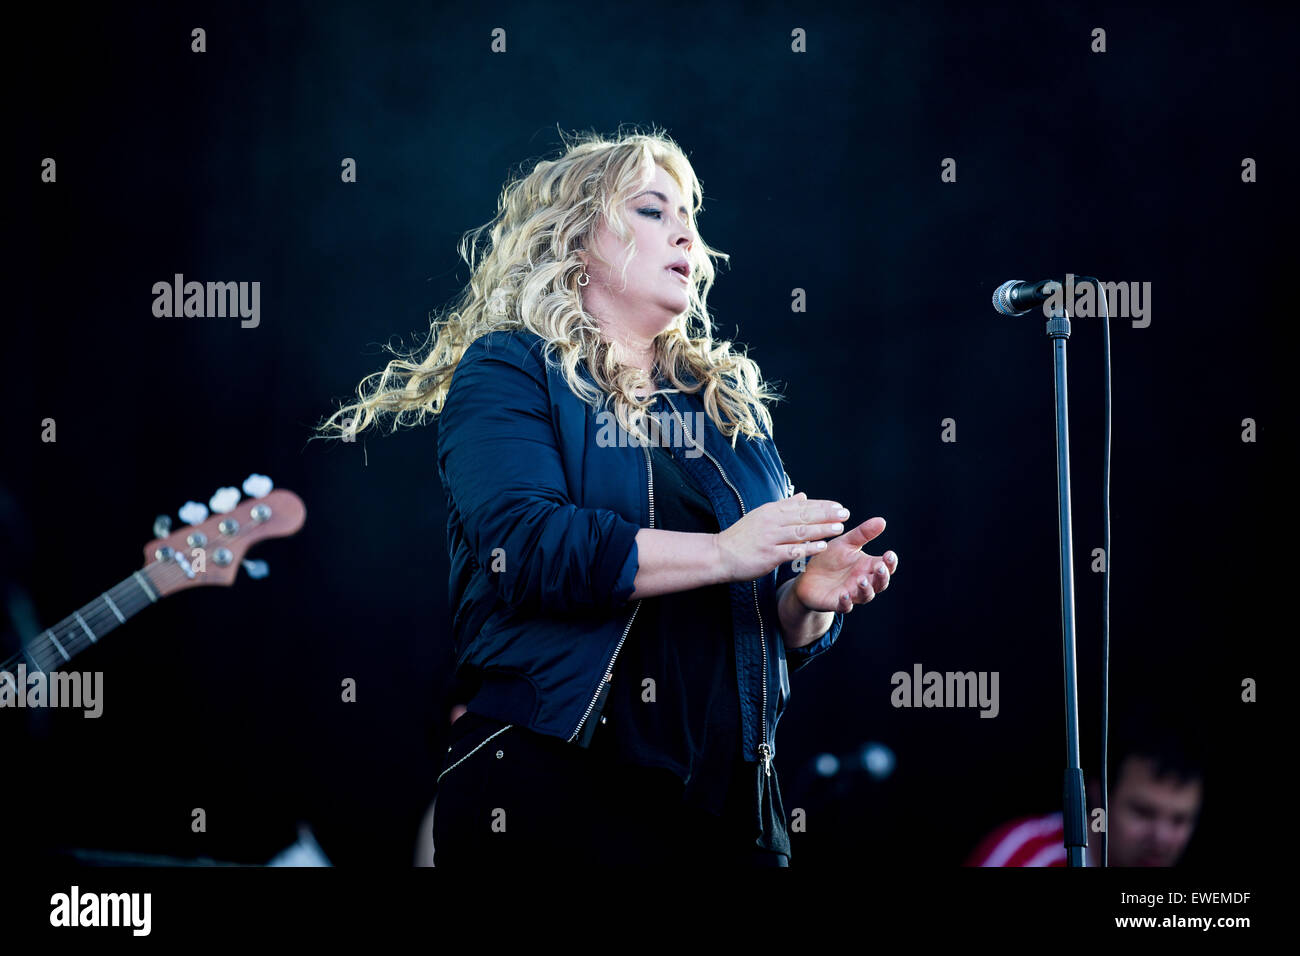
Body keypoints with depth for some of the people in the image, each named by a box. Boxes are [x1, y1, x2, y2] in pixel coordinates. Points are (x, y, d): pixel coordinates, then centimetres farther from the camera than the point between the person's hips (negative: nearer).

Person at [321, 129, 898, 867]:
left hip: (725, 801, 5)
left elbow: (780, 632, 17)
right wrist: (721, 552, -21)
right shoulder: (507, 371, 2)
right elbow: (523, 542, -16)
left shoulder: (732, 401, 18)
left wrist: (808, 599, -7)